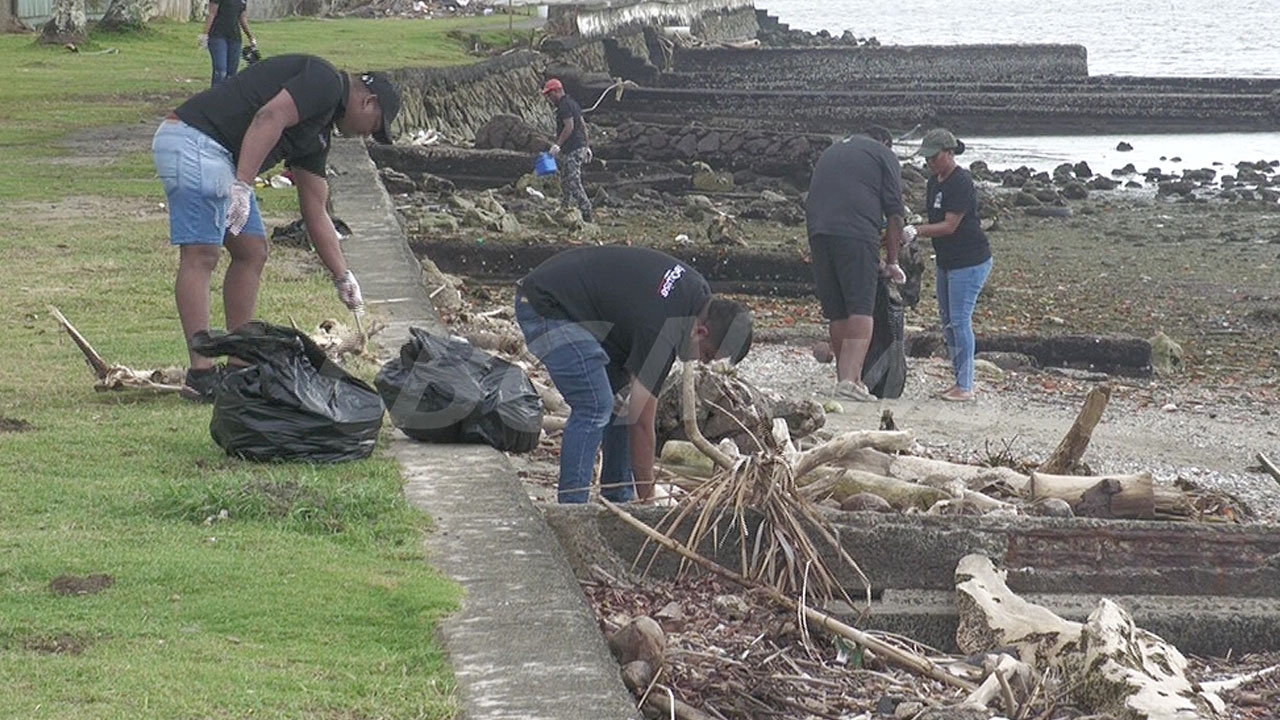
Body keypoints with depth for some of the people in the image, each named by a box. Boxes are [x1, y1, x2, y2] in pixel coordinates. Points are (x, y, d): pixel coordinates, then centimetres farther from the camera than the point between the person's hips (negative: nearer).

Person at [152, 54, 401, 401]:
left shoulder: (317, 136, 23)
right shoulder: (326, 82, -6)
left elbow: (315, 213, 26)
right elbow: (268, 118, -22)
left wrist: (343, 278, 26)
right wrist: (242, 187, -28)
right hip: (193, 141, -11)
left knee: (252, 253, 14)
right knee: (201, 255, -14)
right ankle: (201, 374, -19)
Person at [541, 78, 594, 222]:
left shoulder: (564, 106, -14)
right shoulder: (573, 103, 18)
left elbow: (569, 127, -23)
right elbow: (583, 125, 21)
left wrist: (557, 145, -23)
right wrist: (586, 147, 23)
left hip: (572, 150, -11)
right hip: (580, 147, 11)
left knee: (573, 182, -10)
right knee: (565, 182, 15)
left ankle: (586, 214, -11)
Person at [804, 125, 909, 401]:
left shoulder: (830, 152, 32)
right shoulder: (884, 155, 14)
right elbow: (894, 213, 7)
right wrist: (892, 261, 12)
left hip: (818, 233, 6)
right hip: (857, 235, -5)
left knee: (836, 313, 10)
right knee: (861, 311, -9)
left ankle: (846, 376, 12)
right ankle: (850, 378, -22)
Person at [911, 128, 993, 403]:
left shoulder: (961, 183, -18)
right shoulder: (934, 182, 11)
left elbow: (949, 226, -21)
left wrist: (914, 231, -23)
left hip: (969, 261, -10)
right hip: (946, 261, 10)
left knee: (960, 320, -10)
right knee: (946, 320, 11)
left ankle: (965, 386, -6)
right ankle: (959, 380, 19)